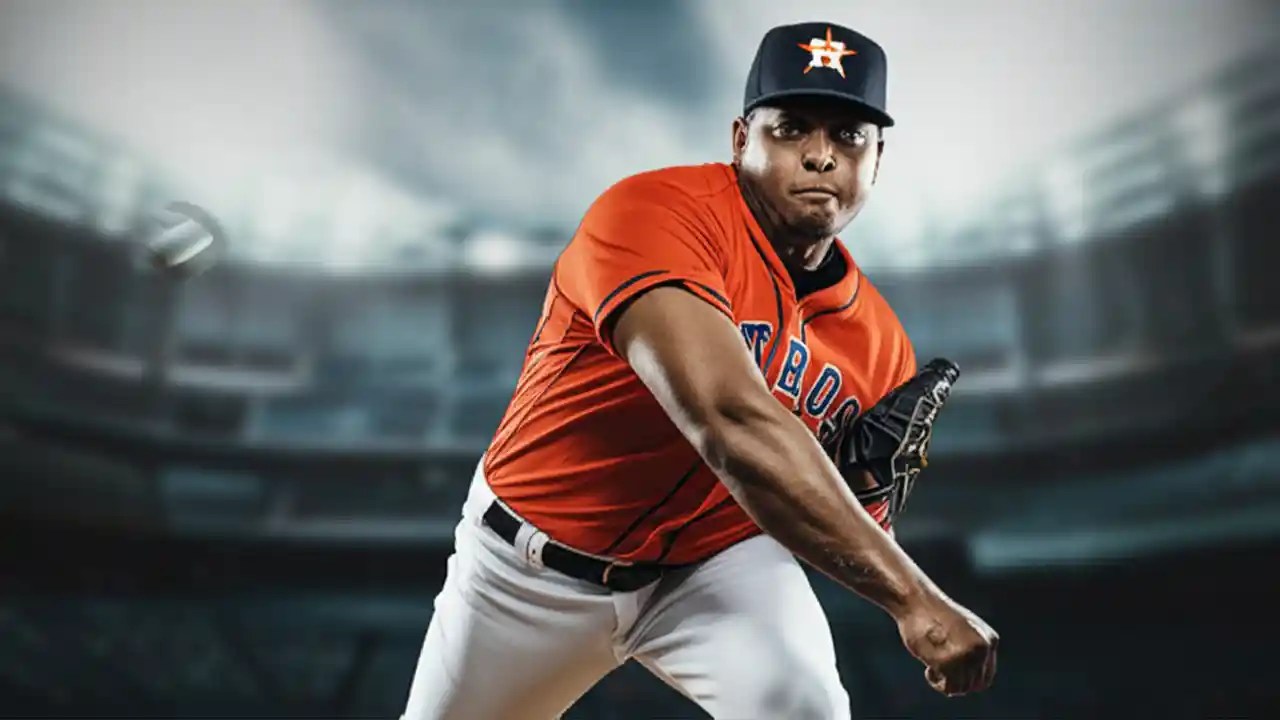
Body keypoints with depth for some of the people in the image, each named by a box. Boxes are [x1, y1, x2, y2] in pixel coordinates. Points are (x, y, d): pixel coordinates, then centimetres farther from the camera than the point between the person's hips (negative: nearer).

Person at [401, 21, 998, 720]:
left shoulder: (880, 344, -9)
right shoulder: (655, 214, -27)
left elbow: (851, 533, 3)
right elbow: (732, 423, -42)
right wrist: (910, 595, -45)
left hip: (716, 562, 3)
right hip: (531, 566, -2)